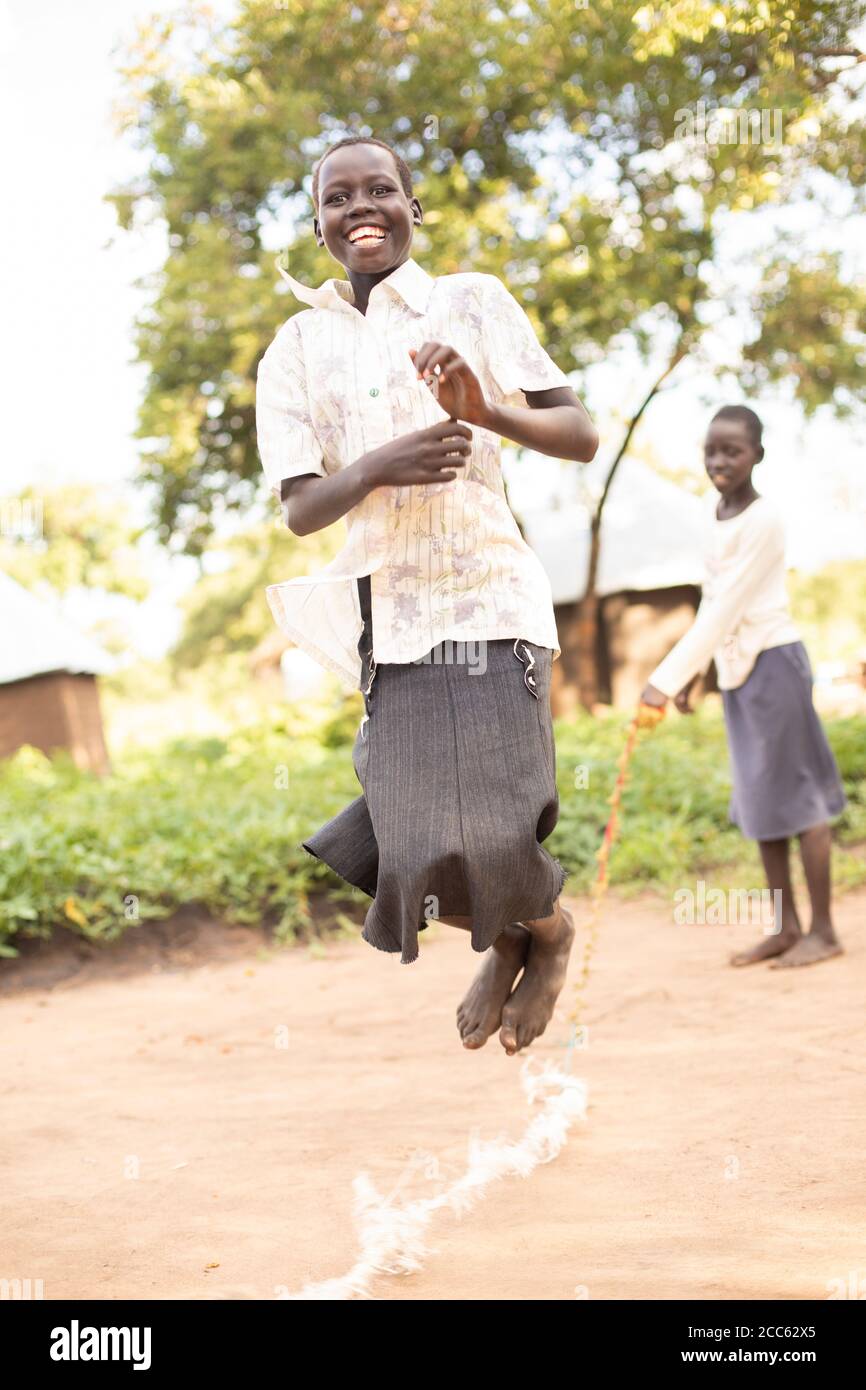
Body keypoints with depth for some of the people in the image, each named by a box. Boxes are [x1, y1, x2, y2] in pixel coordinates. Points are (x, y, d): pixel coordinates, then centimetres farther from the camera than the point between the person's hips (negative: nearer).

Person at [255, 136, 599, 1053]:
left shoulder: (471, 300, 2)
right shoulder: (294, 350, 8)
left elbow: (581, 436, -2)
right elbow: (300, 509, 1)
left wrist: (489, 411, -22)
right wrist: (377, 467, -20)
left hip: (489, 605, -2)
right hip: (387, 621, 3)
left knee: (491, 833, -8)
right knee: (420, 850, 1)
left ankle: (550, 933, 29)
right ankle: (503, 945, 35)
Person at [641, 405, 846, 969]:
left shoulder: (762, 521, -16)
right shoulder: (720, 513, 10)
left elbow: (725, 608, -22)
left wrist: (667, 679, -24)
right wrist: (692, 672, 15)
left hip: (772, 661, -8)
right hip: (736, 668, 8)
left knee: (794, 793, -3)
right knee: (760, 799, 10)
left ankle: (823, 929, 5)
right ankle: (787, 927, 18)